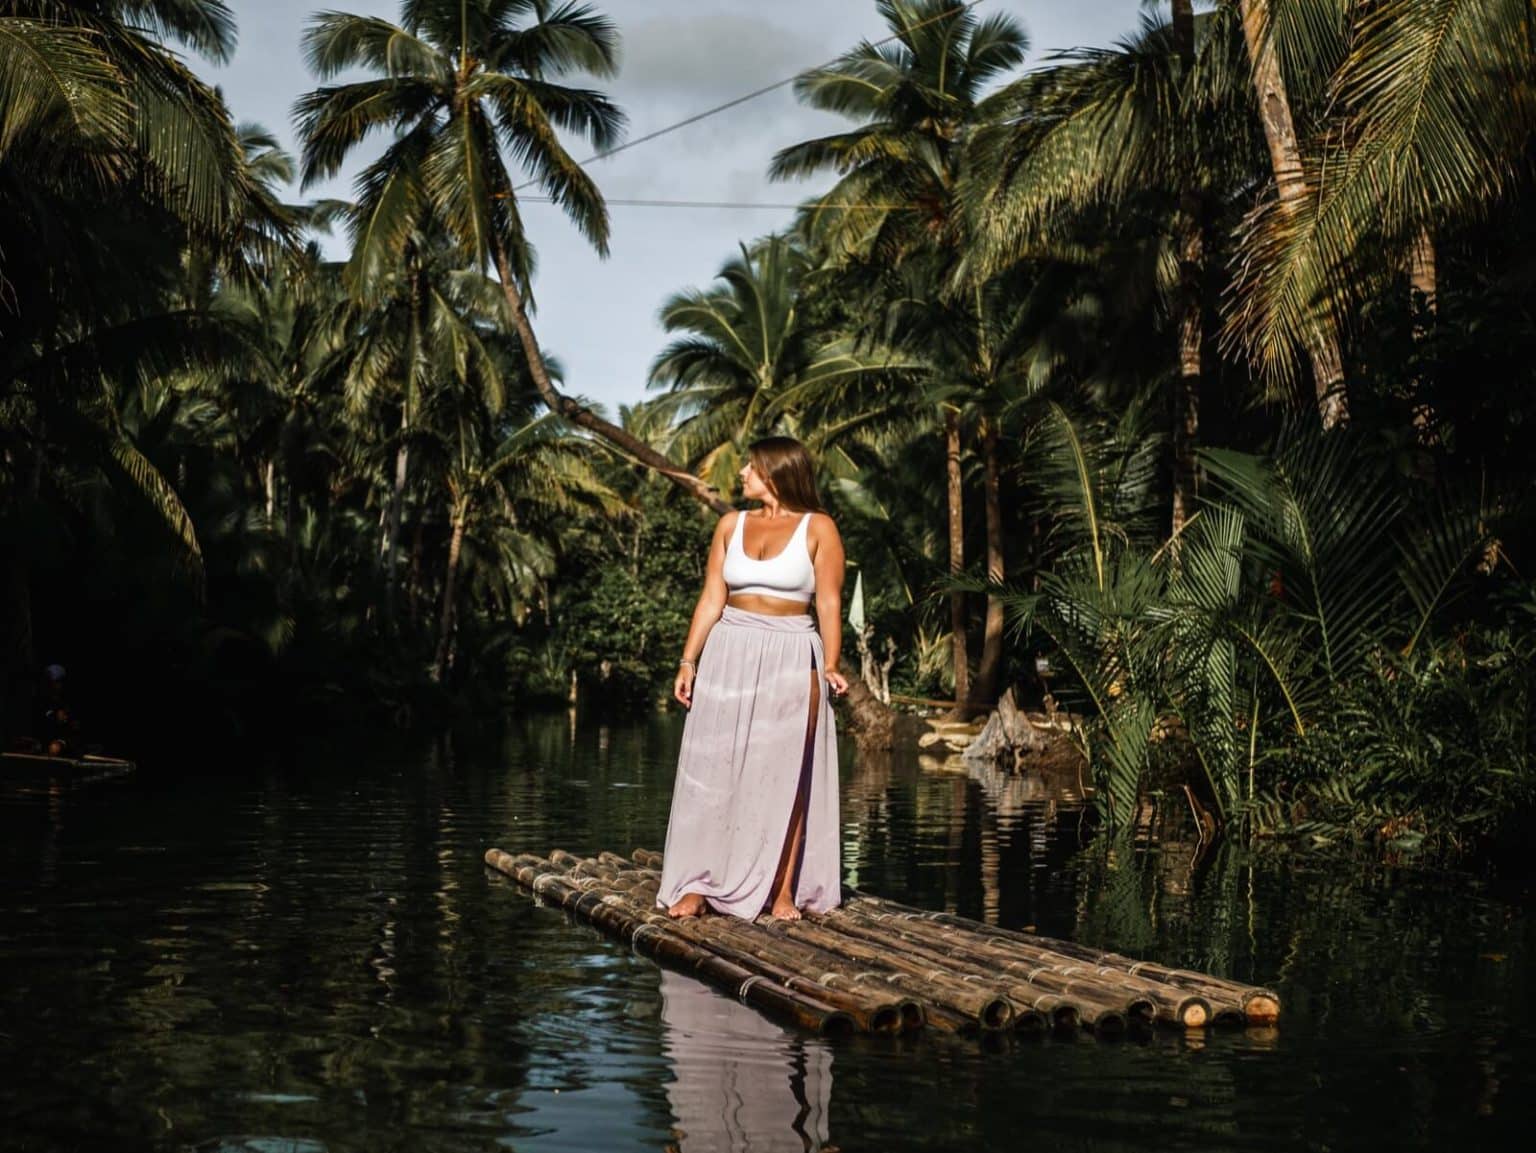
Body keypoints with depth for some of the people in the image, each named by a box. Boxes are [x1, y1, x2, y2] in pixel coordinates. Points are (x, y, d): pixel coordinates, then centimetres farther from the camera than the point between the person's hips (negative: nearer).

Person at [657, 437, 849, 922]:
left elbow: (829, 603, -5)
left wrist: (830, 667, -16)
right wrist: (688, 661, 2)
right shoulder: (732, 525, 10)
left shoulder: (818, 528, 0)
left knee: (785, 775, 0)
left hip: (790, 660, -3)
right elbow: (711, 599, 9)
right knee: (712, 771, 1)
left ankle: (783, 891, 5)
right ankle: (698, 885, 7)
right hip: (729, 655, 3)